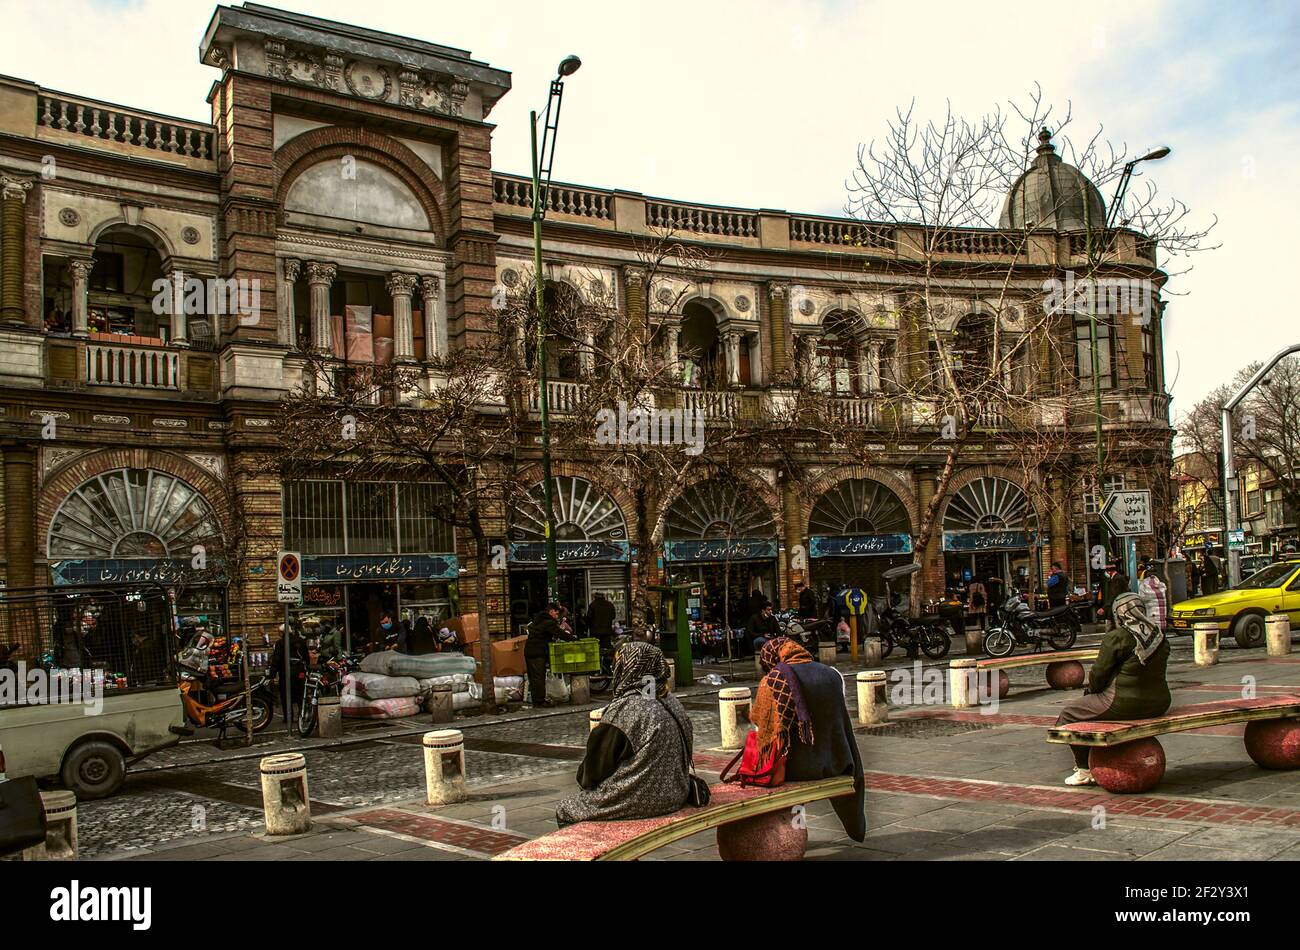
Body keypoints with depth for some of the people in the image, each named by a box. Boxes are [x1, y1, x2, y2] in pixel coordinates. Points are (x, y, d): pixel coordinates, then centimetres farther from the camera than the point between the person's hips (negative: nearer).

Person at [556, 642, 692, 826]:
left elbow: (598, 762, -11)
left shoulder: (623, 709, -19)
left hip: (637, 800, -8)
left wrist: (584, 780, 12)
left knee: (564, 810, 9)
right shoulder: (670, 702, 3)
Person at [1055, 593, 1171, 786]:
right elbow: (1156, 670, 17)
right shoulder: (1160, 636, 8)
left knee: (1069, 714, 10)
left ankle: (1085, 771, 13)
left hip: (1123, 703, -8)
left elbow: (1099, 673, -9)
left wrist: (1091, 691, 14)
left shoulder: (1116, 638, -14)